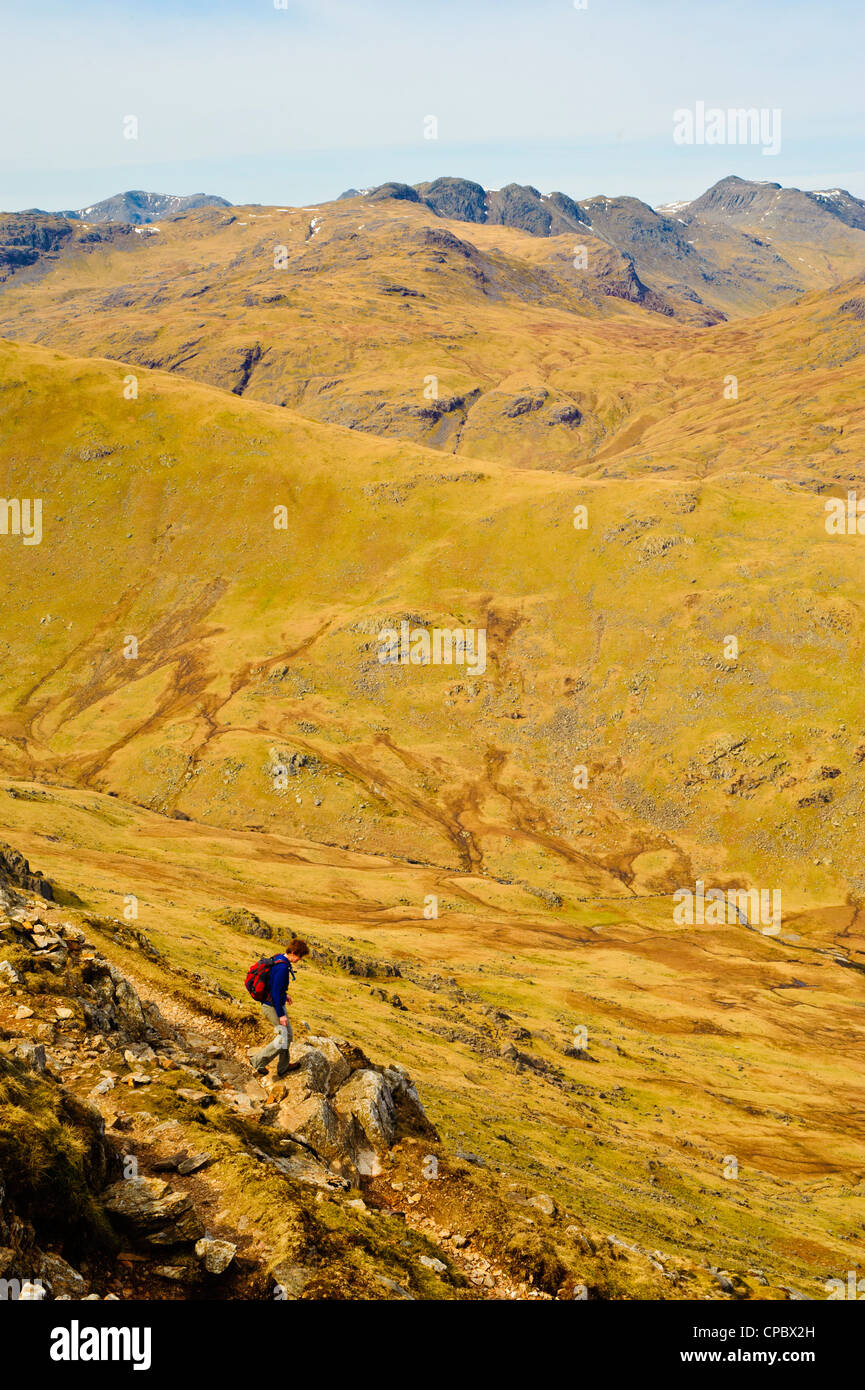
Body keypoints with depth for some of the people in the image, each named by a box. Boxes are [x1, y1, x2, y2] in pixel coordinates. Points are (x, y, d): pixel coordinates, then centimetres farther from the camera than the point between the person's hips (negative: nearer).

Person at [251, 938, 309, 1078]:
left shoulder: (279, 958, 3)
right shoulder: (282, 968, -28)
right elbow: (275, 992, -26)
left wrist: (284, 994, 31)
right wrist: (281, 1015, -22)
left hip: (277, 1003, 10)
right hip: (272, 1007, -10)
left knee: (288, 1035, 19)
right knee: (283, 1040, -6)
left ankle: (284, 1066, 32)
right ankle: (258, 1062, 5)